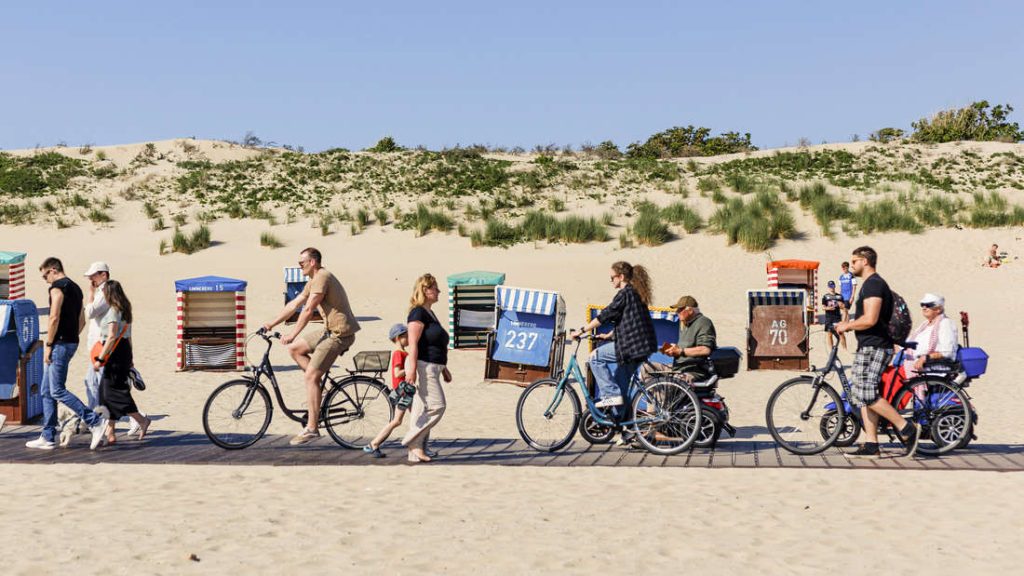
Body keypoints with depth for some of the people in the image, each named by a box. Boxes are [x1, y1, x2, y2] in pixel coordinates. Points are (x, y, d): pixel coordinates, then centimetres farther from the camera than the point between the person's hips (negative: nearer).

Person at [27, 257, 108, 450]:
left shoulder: (57, 287, -10)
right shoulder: (75, 288, 19)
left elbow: (54, 317, -19)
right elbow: (82, 321, 21)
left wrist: (48, 344, -15)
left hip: (60, 344, -10)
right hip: (72, 342, 10)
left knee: (57, 391, -9)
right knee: (47, 391, 12)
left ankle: (96, 421, -13)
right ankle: (48, 438, 13)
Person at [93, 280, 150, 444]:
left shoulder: (113, 311, -14)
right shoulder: (125, 310, 15)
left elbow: (112, 337, -21)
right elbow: (128, 335, 20)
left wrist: (100, 358, -21)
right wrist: (129, 357, 25)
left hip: (115, 351, -10)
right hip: (124, 349, 10)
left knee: (113, 392, -5)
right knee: (107, 392, 11)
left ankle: (141, 421, -5)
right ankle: (109, 433, 12)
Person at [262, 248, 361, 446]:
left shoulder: (322, 278, -15)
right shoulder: (314, 281, 17)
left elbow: (308, 309, -20)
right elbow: (294, 304, 21)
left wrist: (293, 334, -19)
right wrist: (272, 324, 19)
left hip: (339, 333, -10)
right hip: (330, 330, 10)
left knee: (310, 377, -12)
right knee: (295, 349, 12)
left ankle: (312, 428, -9)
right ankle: (319, 383, 15)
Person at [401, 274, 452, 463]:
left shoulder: (430, 313, 20)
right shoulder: (418, 313, -11)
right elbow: (413, 343, -19)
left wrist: (444, 369, 27)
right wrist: (412, 369, -25)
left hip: (432, 367, 10)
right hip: (422, 366, -10)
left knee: (423, 410, 8)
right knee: (437, 405, -14)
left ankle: (416, 451, 10)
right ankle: (412, 441, -9)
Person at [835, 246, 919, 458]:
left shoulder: (873, 284, -14)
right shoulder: (871, 284, 20)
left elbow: (870, 319, -23)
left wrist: (847, 326, -10)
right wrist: (849, 324, 20)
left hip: (874, 348, -11)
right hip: (868, 347, 11)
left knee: (866, 395, -15)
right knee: (861, 395, 8)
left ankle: (907, 428, -7)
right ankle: (871, 445, 8)